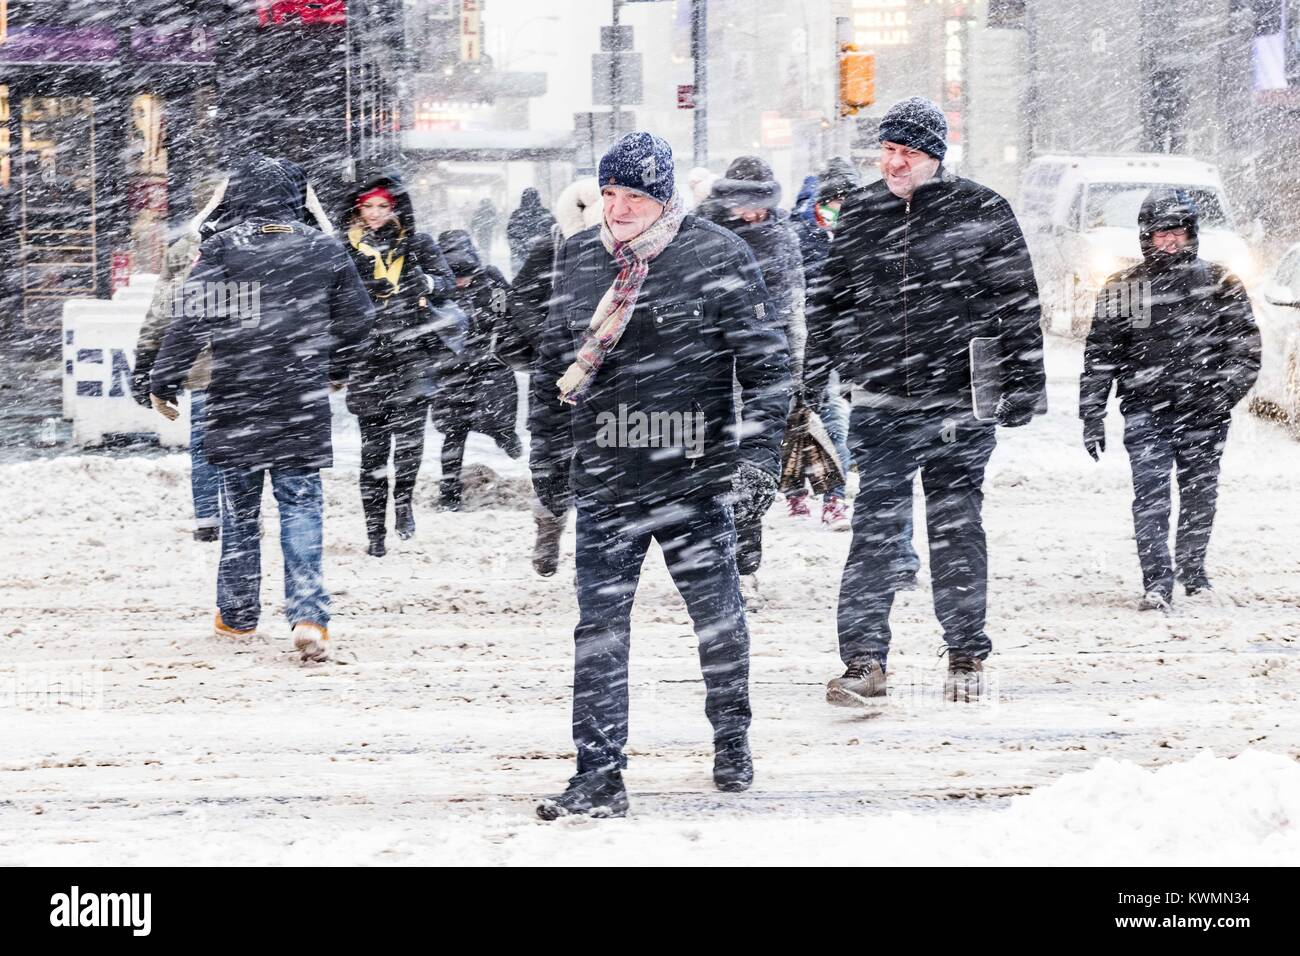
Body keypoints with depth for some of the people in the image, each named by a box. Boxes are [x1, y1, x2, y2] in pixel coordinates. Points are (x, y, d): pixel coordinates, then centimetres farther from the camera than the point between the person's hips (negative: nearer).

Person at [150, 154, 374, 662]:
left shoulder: (220, 250, -7)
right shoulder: (326, 250, 2)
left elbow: (192, 321, -10)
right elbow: (358, 317, 10)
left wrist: (164, 382, -1)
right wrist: (336, 370, 27)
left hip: (236, 401, -1)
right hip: (303, 403, 1)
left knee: (239, 506, 12)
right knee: (301, 505, 4)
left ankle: (237, 613, 21)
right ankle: (308, 613, -11)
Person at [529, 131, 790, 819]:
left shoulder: (721, 259, -5)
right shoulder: (576, 259, 7)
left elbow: (766, 364, -3)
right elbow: (552, 363, 17)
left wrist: (756, 456, -11)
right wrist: (546, 456, 17)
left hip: (695, 478, -2)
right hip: (603, 479, 2)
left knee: (718, 617, 10)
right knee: (599, 627, -4)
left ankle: (732, 740, 32)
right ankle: (599, 776, -2)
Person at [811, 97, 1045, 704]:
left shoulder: (981, 212, -2)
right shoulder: (859, 212, 8)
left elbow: (1019, 303, 2)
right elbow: (830, 299, 19)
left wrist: (1022, 385, 0)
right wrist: (846, 363, 13)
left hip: (959, 406, -2)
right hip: (879, 404, 2)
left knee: (956, 529, 6)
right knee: (874, 531, -3)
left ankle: (966, 656, 17)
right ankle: (863, 659, -2)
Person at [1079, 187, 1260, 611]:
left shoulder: (1220, 284, 3)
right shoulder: (1122, 288, 3)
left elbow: (1246, 347, 3)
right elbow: (1100, 355, 6)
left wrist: (1223, 393, -11)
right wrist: (1092, 416, 2)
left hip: (1203, 414, 1)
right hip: (1145, 410, -1)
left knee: (1199, 493, 11)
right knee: (1151, 494, -13)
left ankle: (1191, 565, 33)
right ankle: (1157, 582, -14)